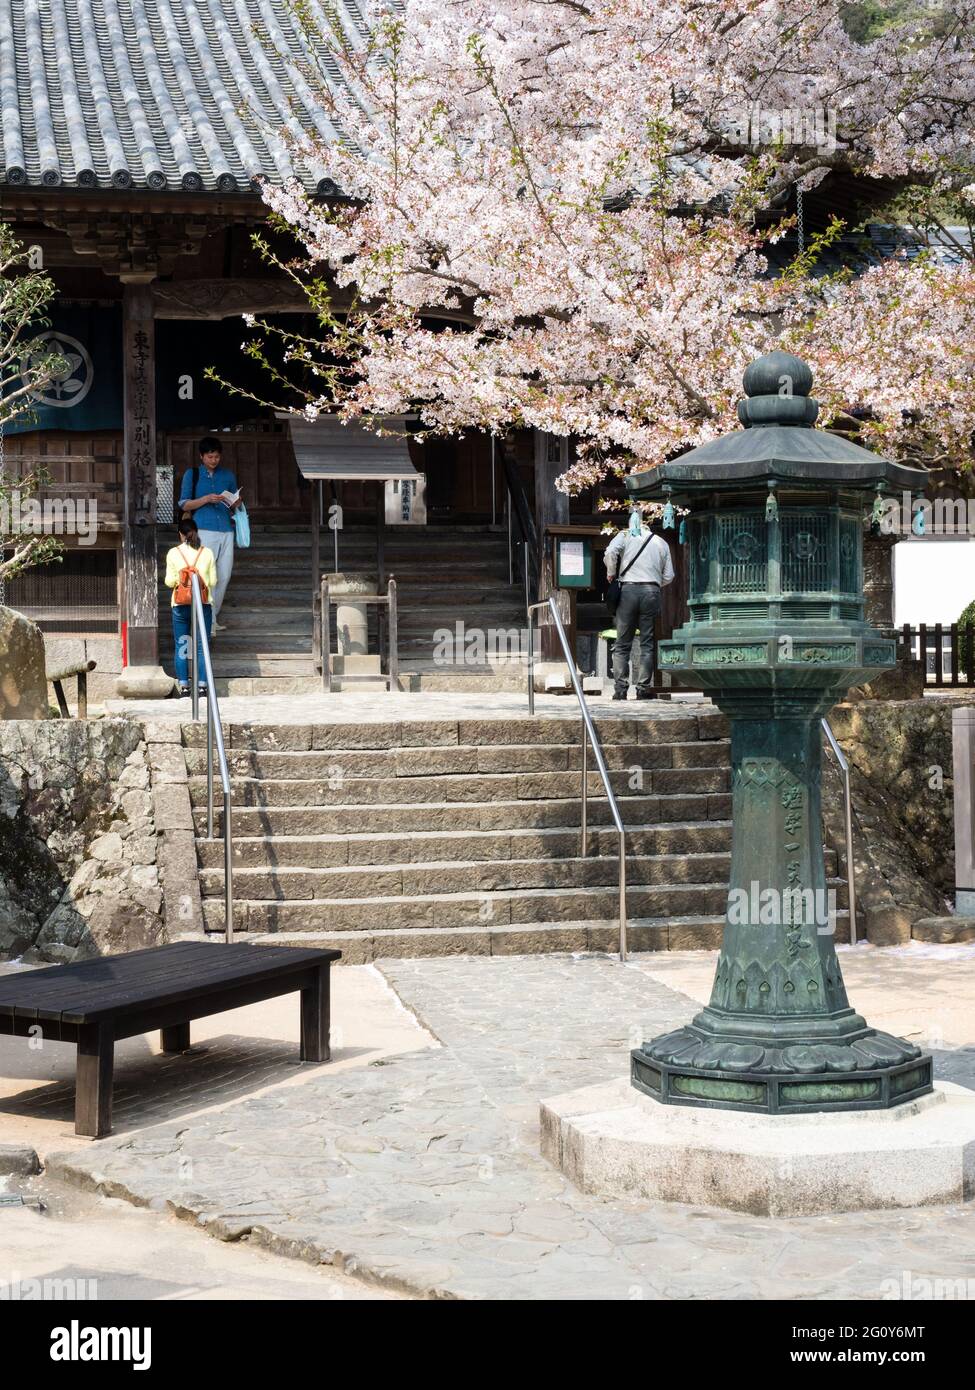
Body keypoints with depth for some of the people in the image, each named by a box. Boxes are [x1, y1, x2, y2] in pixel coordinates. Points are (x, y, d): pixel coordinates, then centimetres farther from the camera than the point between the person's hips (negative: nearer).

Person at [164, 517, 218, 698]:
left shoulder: (173, 553, -2)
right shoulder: (207, 553, 1)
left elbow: (169, 582, -2)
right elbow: (213, 581, 1)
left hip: (180, 605, -1)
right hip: (203, 604, 1)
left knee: (181, 647, 6)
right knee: (201, 647, 4)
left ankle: (184, 686, 4)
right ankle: (202, 685, 0)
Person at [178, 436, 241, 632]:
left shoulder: (228, 476, 17)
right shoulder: (192, 474, 6)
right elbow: (184, 505, 2)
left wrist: (236, 504, -1)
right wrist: (206, 499, -12)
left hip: (226, 530, 4)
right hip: (203, 530, -4)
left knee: (224, 575, 3)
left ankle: (213, 616, 13)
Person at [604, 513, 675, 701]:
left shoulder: (626, 535, 11)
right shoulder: (662, 543, 17)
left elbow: (611, 551, -9)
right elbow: (669, 576, 12)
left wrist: (611, 573, 6)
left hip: (628, 589, -1)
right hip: (652, 591, 1)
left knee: (622, 644, 3)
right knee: (648, 644, 5)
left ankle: (620, 689, -5)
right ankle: (644, 689, 0)